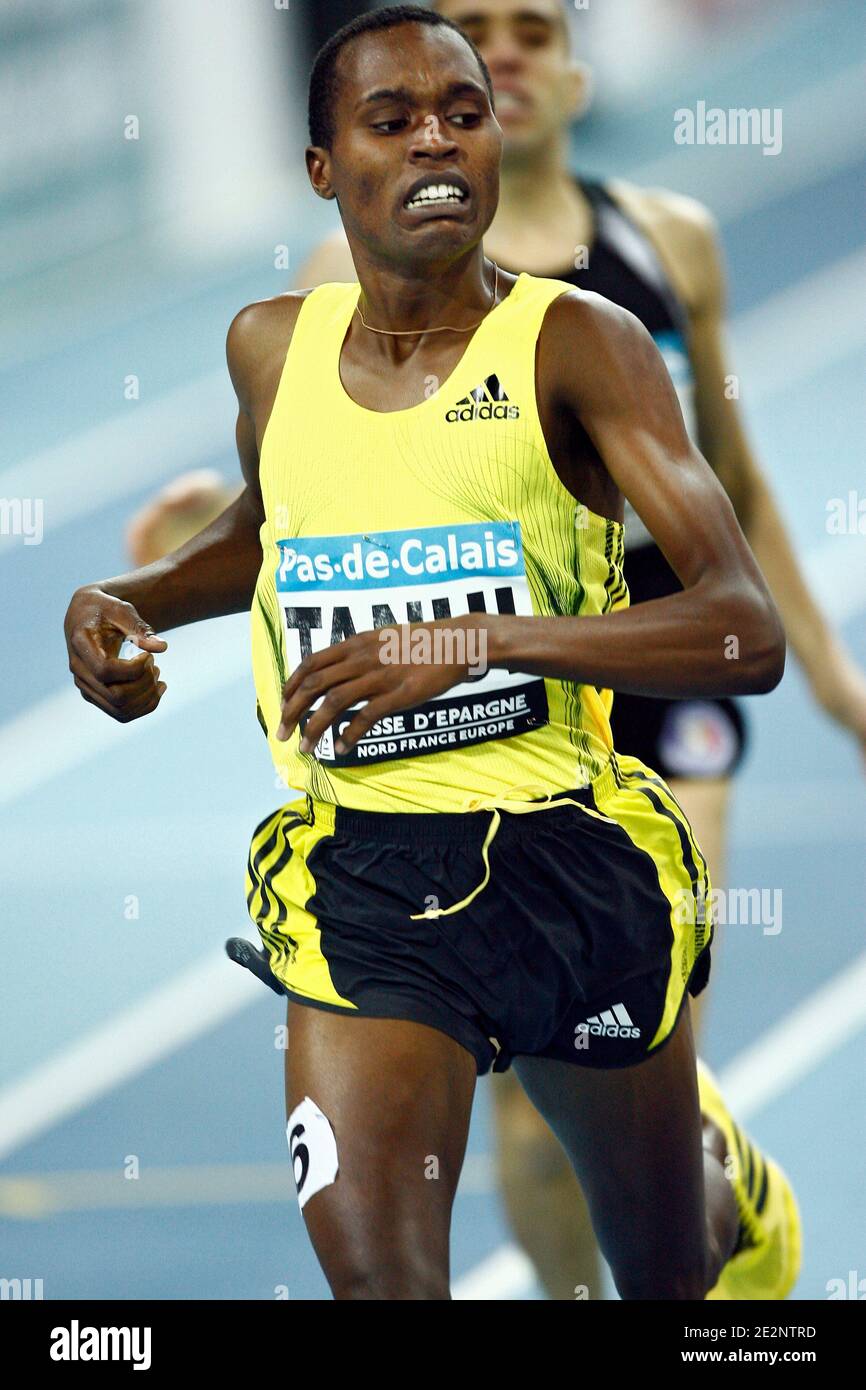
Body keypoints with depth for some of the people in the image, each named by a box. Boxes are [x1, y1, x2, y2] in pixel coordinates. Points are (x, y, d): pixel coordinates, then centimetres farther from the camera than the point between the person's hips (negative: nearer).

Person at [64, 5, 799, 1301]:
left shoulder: (574, 343, -9)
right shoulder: (271, 346, 6)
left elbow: (746, 633, -20)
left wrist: (479, 638, -30)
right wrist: (127, 601, 9)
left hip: (570, 853, -2)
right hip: (356, 868, 2)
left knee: (670, 1274, 20)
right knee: (374, 1270, -22)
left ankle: (729, 1177, 55)